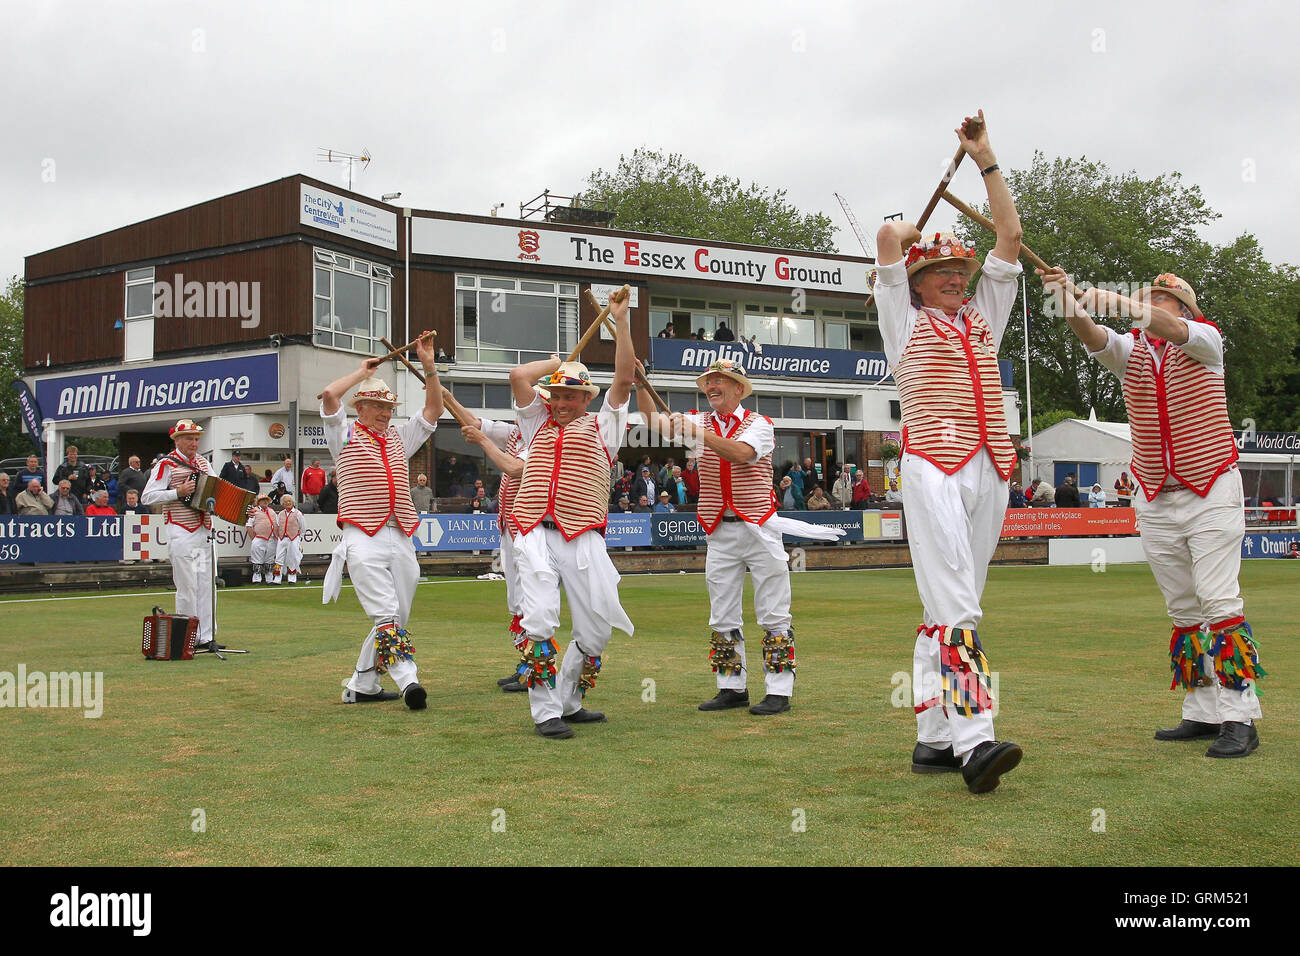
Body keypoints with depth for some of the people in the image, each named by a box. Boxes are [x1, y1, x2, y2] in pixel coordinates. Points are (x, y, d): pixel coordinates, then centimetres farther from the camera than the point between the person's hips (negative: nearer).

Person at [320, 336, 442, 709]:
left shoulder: (399, 438, 24)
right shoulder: (346, 437, 10)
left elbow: (434, 408, 20)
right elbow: (330, 395, -6)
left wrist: (429, 366, 9)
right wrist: (363, 371, 8)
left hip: (402, 539, 6)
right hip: (363, 539, -6)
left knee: (395, 617, 5)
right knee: (386, 614, -17)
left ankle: (361, 686, 14)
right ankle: (408, 681, -28)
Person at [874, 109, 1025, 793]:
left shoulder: (983, 317, 24)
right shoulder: (905, 321, 12)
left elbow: (1011, 236, 21)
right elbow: (889, 238, 2)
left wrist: (985, 160, 20)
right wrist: (911, 237, 25)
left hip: (990, 471, 6)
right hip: (933, 469, -5)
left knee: (953, 606, 4)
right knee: (954, 606, -17)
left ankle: (933, 739, 6)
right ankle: (975, 740, -27)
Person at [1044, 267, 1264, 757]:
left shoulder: (1205, 339, -2)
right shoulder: (1128, 350, 7)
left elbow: (1171, 329, -25)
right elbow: (1092, 335, -15)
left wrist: (1116, 301, -39)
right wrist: (1068, 300, -35)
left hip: (1212, 492, -4)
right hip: (1155, 500, 4)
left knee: (1219, 601, -11)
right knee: (1183, 610, 5)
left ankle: (1239, 717, -10)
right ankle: (1202, 713, 9)